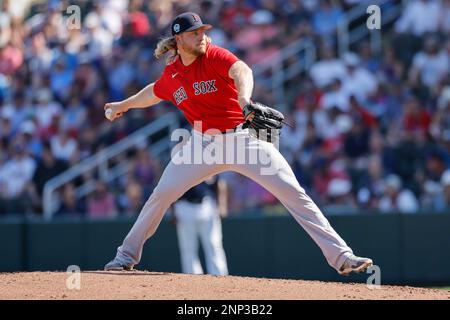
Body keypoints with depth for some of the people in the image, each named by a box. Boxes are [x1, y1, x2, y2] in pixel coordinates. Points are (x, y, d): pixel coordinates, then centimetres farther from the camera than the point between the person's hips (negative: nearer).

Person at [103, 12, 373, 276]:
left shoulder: (215, 56, -12)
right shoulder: (171, 75, 4)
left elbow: (242, 70, -33)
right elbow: (154, 93, 27)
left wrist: (244, 98, -55)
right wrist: (123, 106, 41)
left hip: (244, 138, -4)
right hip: (204, 143, 4)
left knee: (294, 193, -13)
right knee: (162, 194, -1)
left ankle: (341, 256, -15)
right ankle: (128, 254, 19)